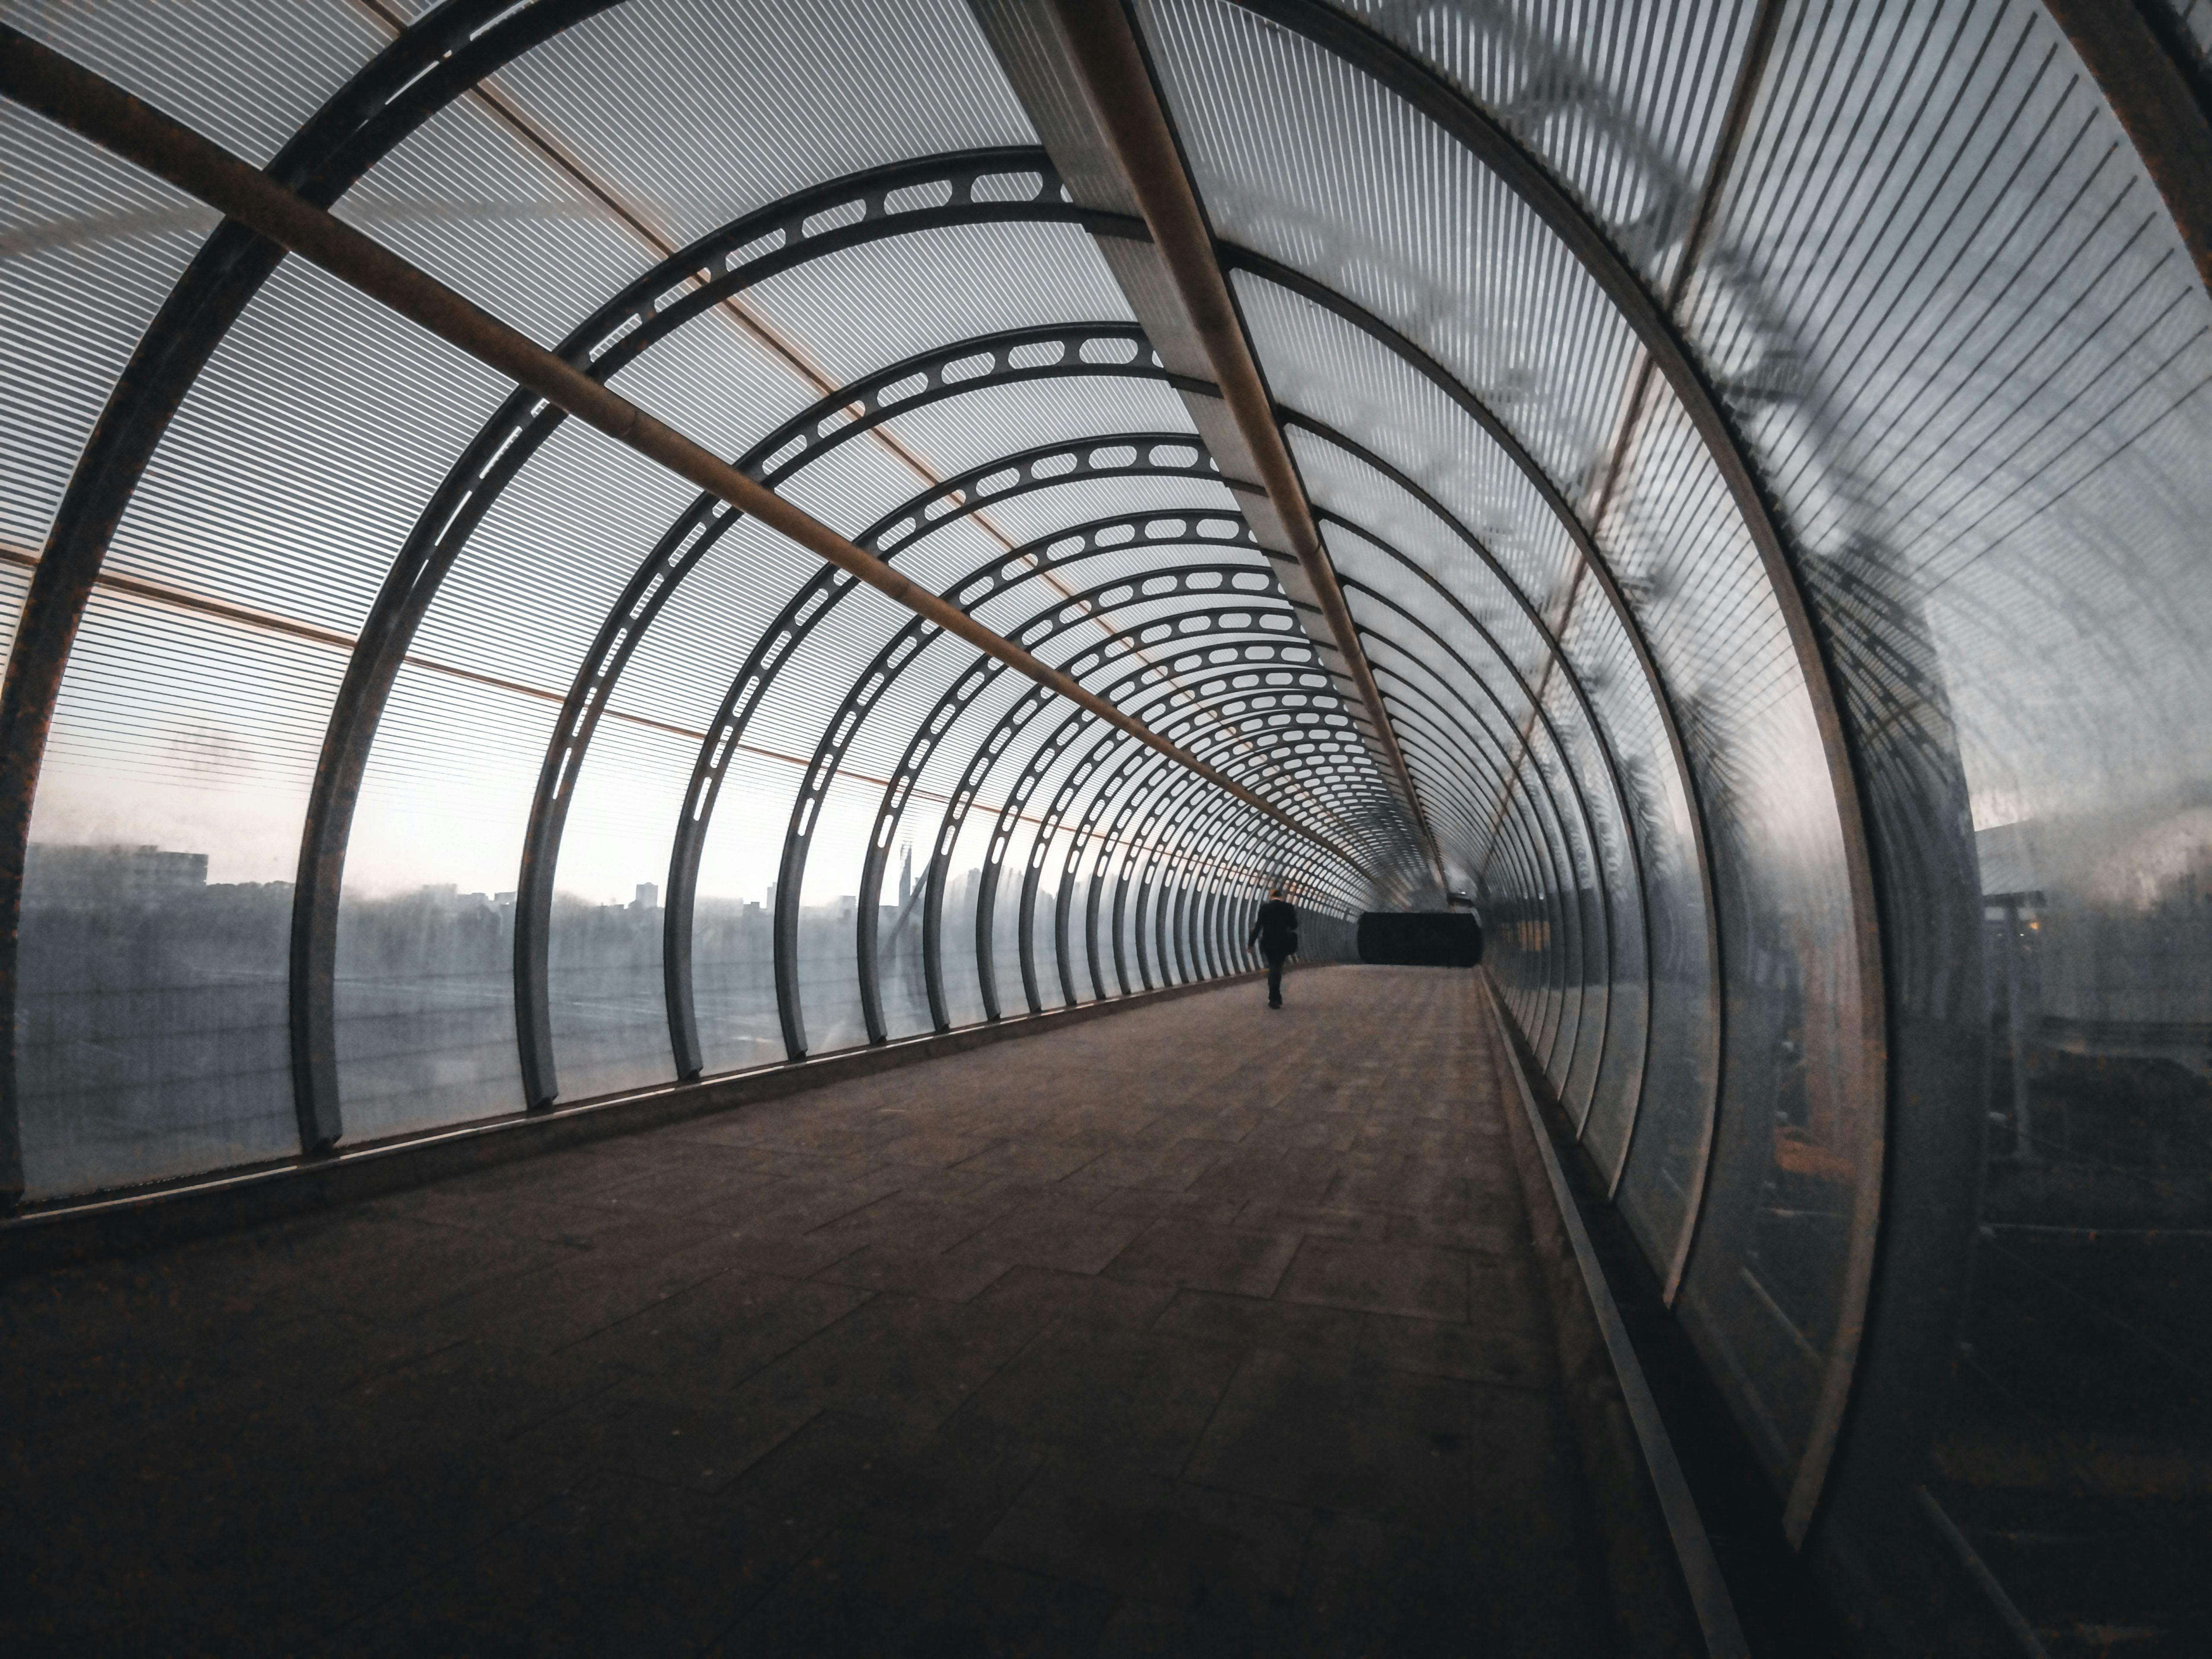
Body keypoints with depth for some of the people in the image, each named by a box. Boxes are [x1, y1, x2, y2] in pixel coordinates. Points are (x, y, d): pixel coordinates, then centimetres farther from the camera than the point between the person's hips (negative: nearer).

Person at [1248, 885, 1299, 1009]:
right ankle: (1274, 998, -8)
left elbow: (1258, 927, -5)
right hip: (1282, 943, -1)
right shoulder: (1288, 907, -5)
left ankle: (1275, 997, 21)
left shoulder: (1264, 908, -4)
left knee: (1273, 968, 17)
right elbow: (1294, 926, 0)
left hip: (1268, 943, 1)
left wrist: (1251, 943, -1)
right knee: (1277, 969, 1)